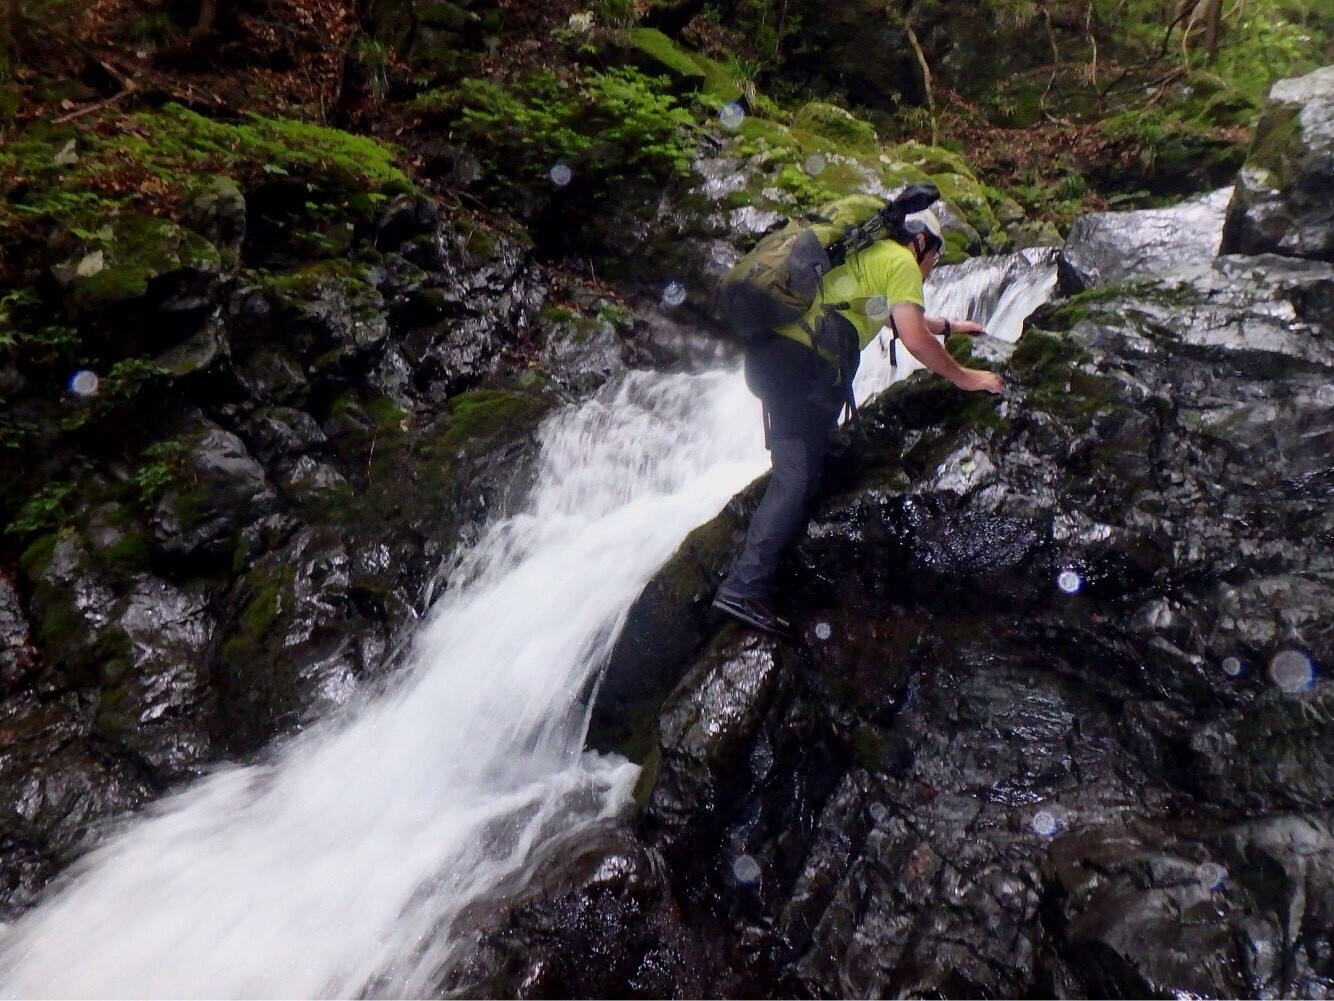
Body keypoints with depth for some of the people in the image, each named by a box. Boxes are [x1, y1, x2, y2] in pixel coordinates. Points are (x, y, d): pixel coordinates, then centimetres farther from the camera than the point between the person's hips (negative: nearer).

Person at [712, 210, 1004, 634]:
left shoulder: (867, 252, 32)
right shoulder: (901, 262, 5)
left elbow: (897, 315, 49)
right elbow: (913, 338, -6)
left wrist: (950, 325, 59)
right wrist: (964, 378, 7)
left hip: (769, 351, 10)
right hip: (802, 363, -10)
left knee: (798, 469, 20)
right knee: (797, 479, -12)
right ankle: (745, 587, -17)